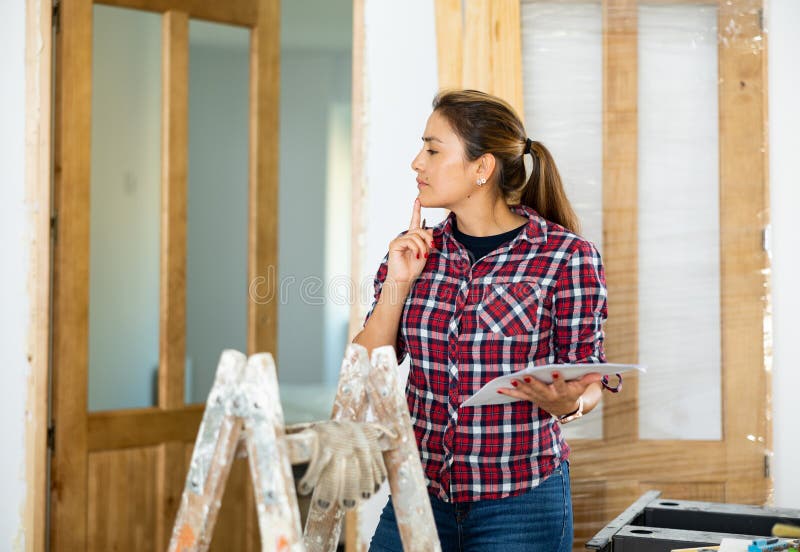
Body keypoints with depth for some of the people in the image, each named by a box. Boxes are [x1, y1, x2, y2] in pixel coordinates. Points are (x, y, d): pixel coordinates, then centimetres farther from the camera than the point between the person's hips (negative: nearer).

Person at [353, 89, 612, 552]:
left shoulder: (566, 255, -9)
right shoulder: (413, 253, 3)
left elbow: (587, 379, -2)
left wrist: (566, 403, -24)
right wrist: (398, 284, -9)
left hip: (518, 508, -3)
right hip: (416, 493, 4)